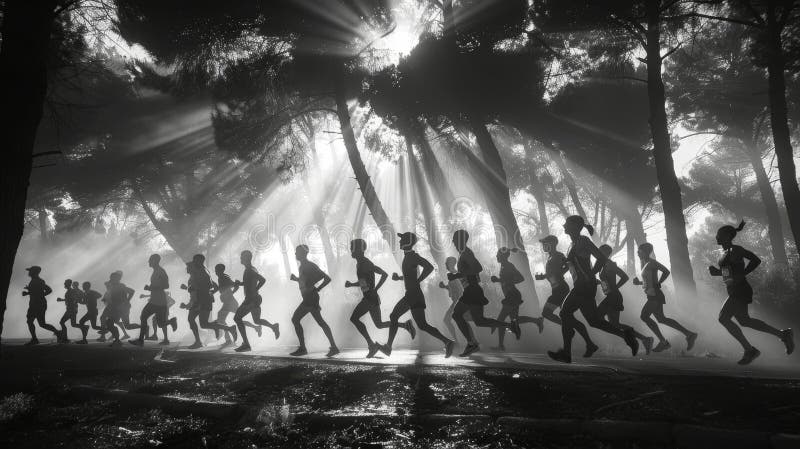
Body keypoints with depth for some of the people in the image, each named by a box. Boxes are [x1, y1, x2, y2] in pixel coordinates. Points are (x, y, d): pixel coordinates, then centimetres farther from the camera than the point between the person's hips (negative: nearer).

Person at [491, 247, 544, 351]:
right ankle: (537, 320, 18)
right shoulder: (503, 266, 12)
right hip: (510, 296, 10)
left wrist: (508, 283, -19)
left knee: (500, 319, -6)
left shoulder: (508, 266, -15)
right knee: (515, 320, 15)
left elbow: (521, 278, -19)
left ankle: (501, 344, -1)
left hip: (512, 296, -10)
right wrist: (498, 279, 9)